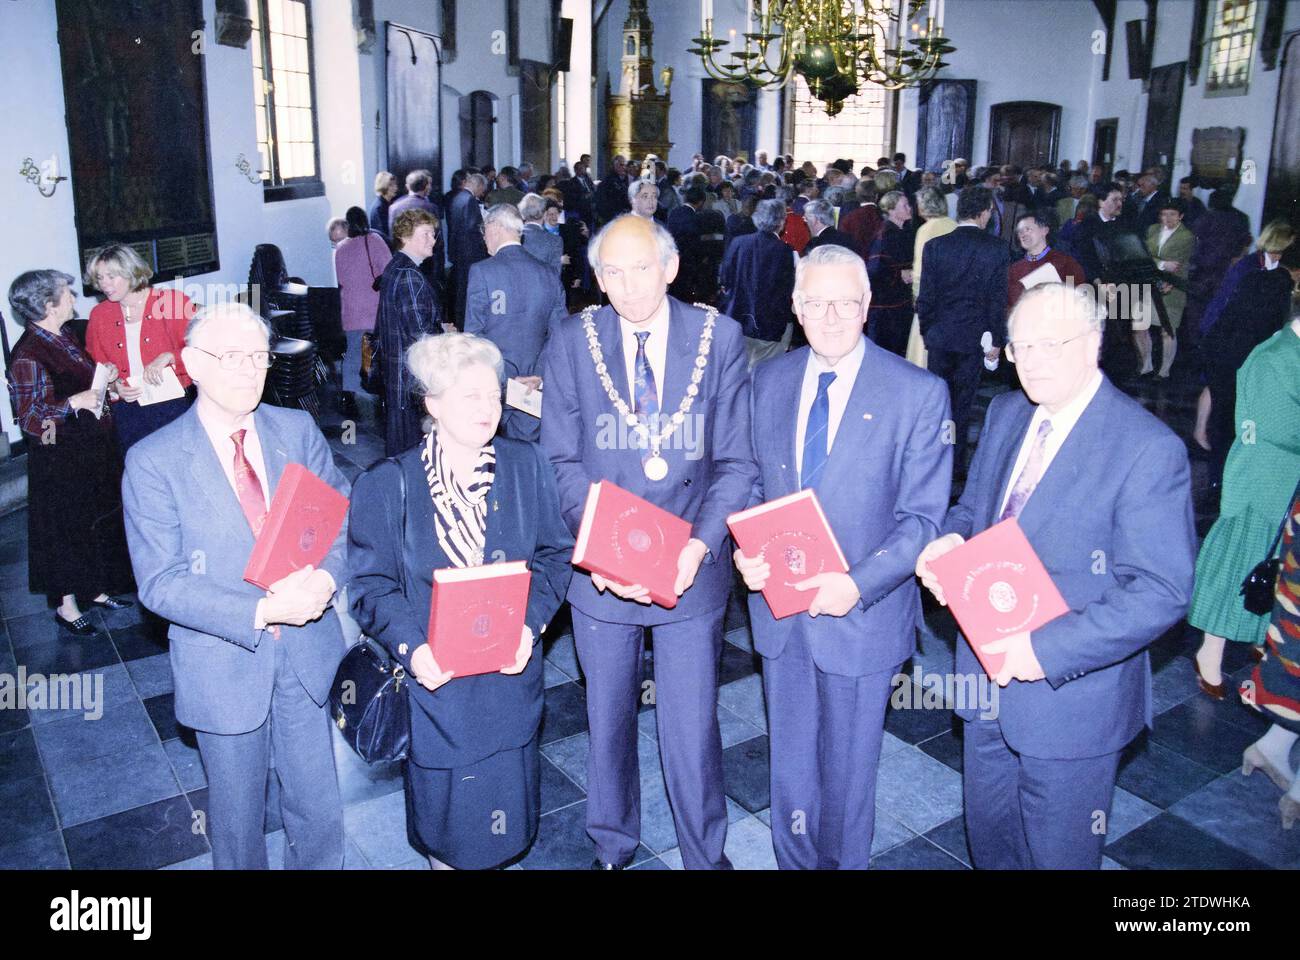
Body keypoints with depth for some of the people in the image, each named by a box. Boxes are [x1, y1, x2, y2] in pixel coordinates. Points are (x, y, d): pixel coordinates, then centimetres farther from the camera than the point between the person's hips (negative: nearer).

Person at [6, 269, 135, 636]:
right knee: (67, 528, 3)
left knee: (99, 520, 17)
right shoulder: (28, 355, -21)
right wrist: (73, 404, -28)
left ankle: (96, 589, 33)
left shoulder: (65, 336, 6)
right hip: (61, 458, -9)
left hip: (93, 447, 9)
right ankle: (67, 606, 18)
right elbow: (27, 417, -21)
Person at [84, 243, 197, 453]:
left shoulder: (173, 301, 3)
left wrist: (169, 357, -17)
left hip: (173, 402, -3)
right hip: (126, 409, 3)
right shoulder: (99, 315, 15)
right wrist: (113, 387, -2)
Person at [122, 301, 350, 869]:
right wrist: (261, 610, -26)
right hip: (223, 664, -2)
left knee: (318, 804, 17)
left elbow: (345, 519, -2)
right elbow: (161, 584, -15)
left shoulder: (298, 431, -2)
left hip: (307, 651, 3)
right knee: (237, 811, 19)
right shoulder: (153, 462, -12)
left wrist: (326, 577, -23)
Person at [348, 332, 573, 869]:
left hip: (510, 674, 2)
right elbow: (371, 586, -8)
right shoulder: (388, 485, -9)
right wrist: (411, 648, -23)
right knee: (443, 803, 13)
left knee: (504, 795, 17)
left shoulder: (527, 466, -3)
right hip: (433, 674, -2)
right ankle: (444, 858, 42)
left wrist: (530, 623, -17)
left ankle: (493, 857, 45)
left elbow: (555, 555, -1)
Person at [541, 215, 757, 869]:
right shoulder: (572, 342, -2)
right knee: (608, 718, 18)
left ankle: (705, 854, 31)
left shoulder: (719, 338, -4)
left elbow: (737, 461, -4)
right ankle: (611, 848, 42)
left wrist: (700, 545, -17)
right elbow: (562, 459, -1)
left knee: (691, 727, 6)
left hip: (690, 568, -1)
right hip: (600, 569, 2)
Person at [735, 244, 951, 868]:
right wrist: (747, 551, -11)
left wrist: (859, 585, -24)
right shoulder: (768, 381, 1)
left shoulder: (919, 394, -12)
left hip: (862, 616, -3)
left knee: (847, 773, 16)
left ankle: (843, 862, 42)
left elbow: (923, 518, -12)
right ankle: (793, 863, 44)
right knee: (789, 770, 21)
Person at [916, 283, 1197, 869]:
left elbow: (1161, 593, -22)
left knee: (1058, 854, 15)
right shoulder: (1005, 414, 2)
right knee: (988, 837, 24)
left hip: (1070, 698, -6)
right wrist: (952, 538, -9)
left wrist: (1048, 648, -28)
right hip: (988, 677, 6)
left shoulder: (1148, 449, -20)